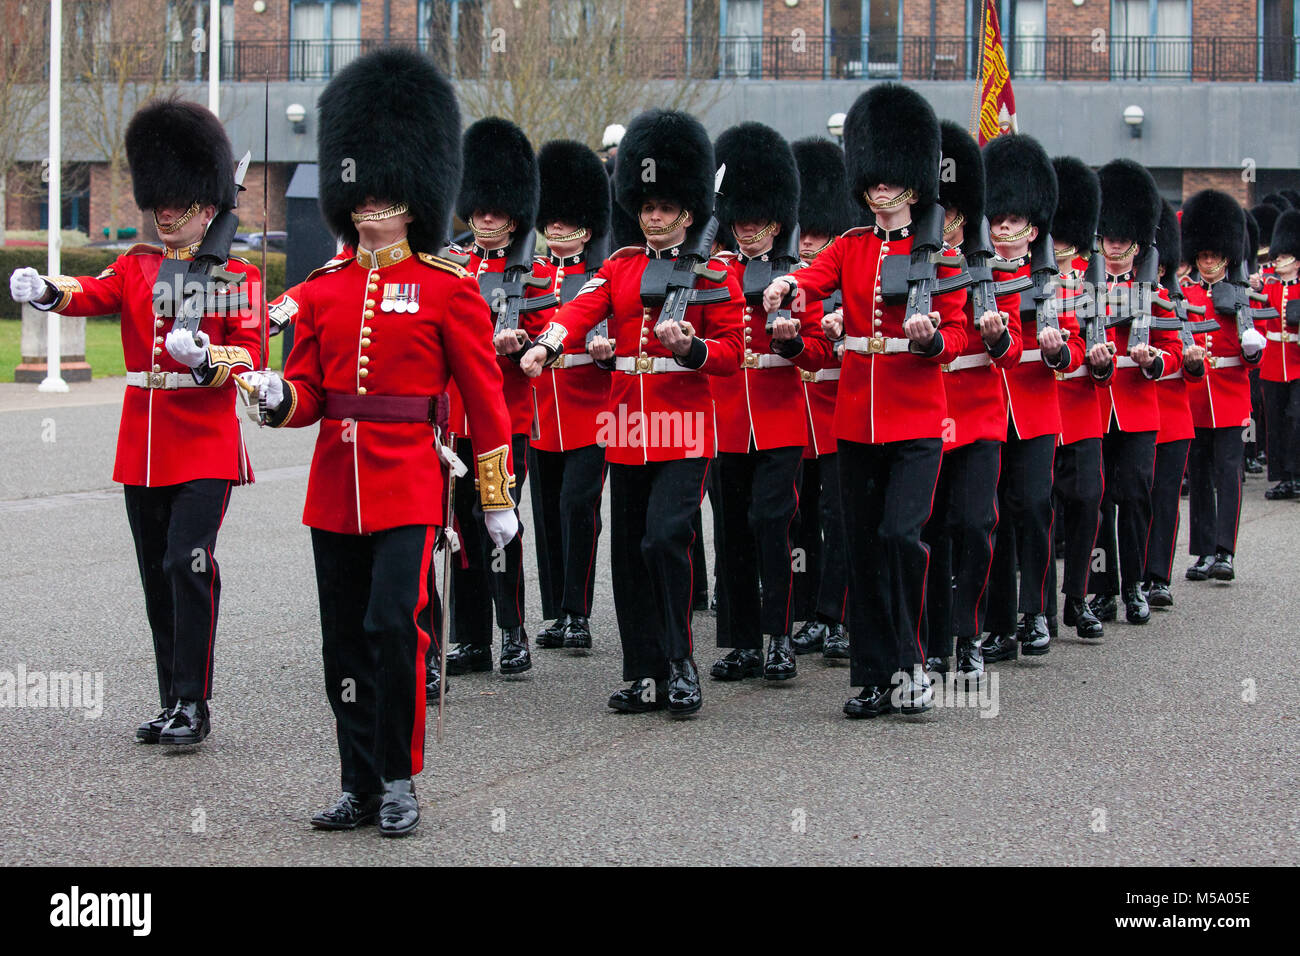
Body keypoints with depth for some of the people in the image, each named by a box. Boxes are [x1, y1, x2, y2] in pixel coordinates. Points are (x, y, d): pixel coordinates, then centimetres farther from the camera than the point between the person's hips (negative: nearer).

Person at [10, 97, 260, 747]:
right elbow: (95, 295, -10)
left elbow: (251, 356, -8)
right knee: (157, 577, 9)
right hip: (142, 446, 5)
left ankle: (193, 705, -9)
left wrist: (204, 355, -28)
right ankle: (173, 703, 18)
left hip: (205, 448, -5)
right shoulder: (134, 267, 11)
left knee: (188, 563, -15)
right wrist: (46, 291, -32)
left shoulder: (236, 277, -1)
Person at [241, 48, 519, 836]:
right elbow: (308, 392, 12)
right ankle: (362, 787, 18)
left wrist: (499, 498, -1)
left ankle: (401, 781, -2)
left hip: (409, 483, -5)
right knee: (345, 642, 8)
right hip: (335, 485, 5)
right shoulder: (323, 292, 9)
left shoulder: (448, 289, -2)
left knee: (394, 623, -15)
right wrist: (277, 397, -12)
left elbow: (486, 399, -1)